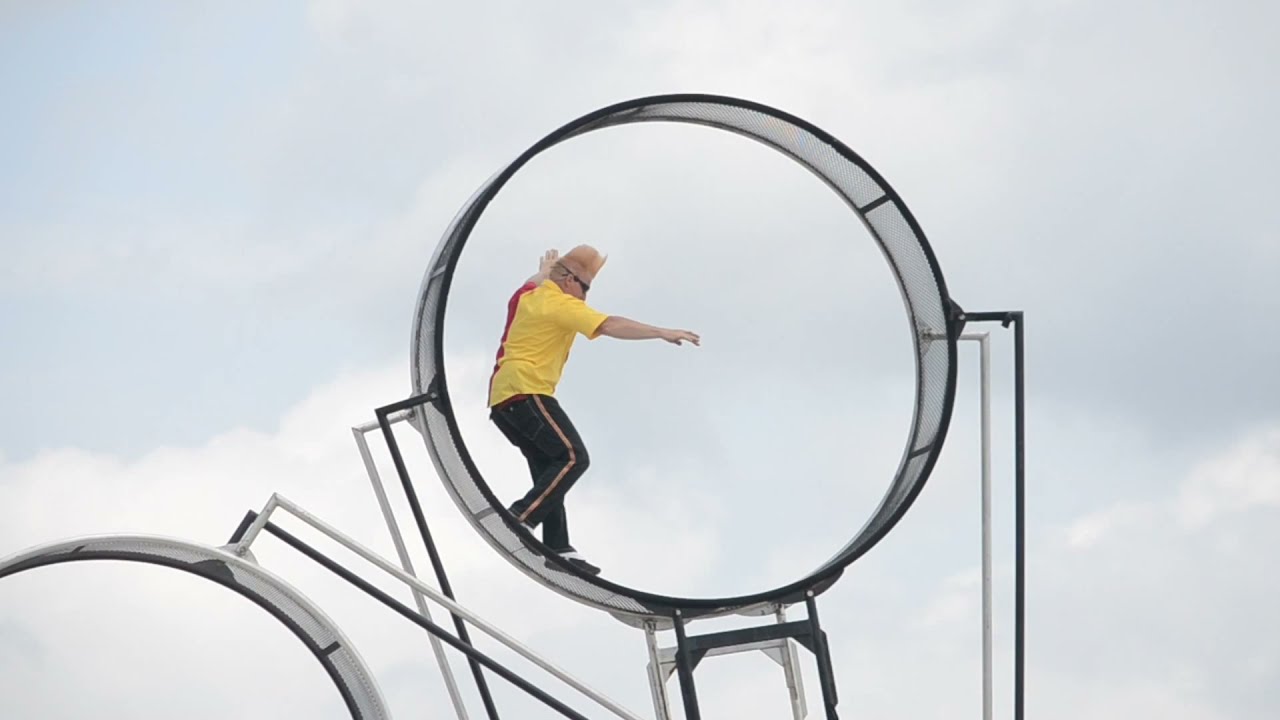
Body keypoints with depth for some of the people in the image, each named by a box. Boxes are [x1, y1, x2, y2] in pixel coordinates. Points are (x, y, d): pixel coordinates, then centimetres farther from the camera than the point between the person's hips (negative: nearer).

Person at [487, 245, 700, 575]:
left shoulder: (528, 296, 18)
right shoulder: (560, 304, -8)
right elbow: (610, 326, -19)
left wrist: (544, 271, 65)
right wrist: (663, 333, -21)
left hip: (502, 398, 10)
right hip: (525, 391, -10)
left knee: (549, 469, 8)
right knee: (573, 457, -17)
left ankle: (558, 547, -1)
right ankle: (521, 518, -24)